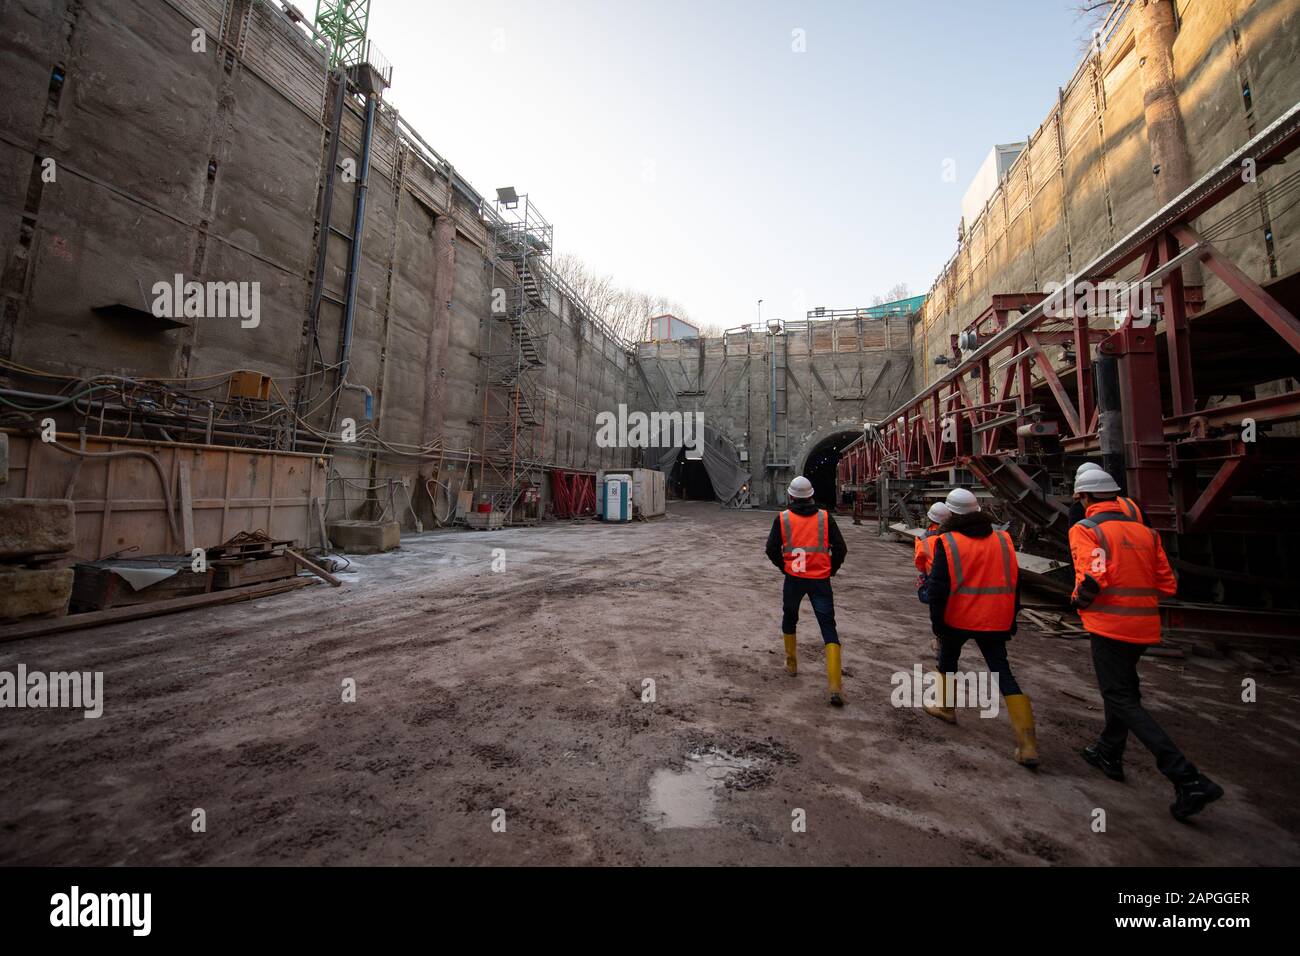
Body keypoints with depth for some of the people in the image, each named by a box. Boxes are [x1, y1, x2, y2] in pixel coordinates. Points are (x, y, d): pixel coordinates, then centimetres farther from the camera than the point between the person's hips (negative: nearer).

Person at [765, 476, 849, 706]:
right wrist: (831, 570, 13)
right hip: (820, 581, 0)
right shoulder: (825, 517, -1)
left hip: (793, 579, 0)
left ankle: (791, 664, 37)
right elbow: (841, 548, -1)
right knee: (829, 629, 3)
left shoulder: (783, 518, -3)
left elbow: (772, 549, -3)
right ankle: (835, 688, -6)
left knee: (789, 619, 24)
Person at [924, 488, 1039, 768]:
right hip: (995, 621, 4)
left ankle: (947, 707, 36)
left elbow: (938, 587, -13)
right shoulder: (1003, 540, 5)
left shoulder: (947, 542, -11)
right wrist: (1010, 621, 20)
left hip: (958, 619, -4)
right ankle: (1028, 744, 1)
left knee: (947, 660, 21)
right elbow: (1014, 583, 12)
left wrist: (937, 622, -3)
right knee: (1003, 674, 7)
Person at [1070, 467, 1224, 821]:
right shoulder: (1145, 531, 9)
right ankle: (1109, 753, 36)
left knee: (1122, 699, 1)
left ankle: (1188, 779, -6)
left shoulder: (1085, 530, -12)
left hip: (1110, 626, -8)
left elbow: (1093, 576, -23)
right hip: (1144, 626, 8)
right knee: (1122, 687, 22)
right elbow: (1167, 584, 9)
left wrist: (1078, 601, -6)